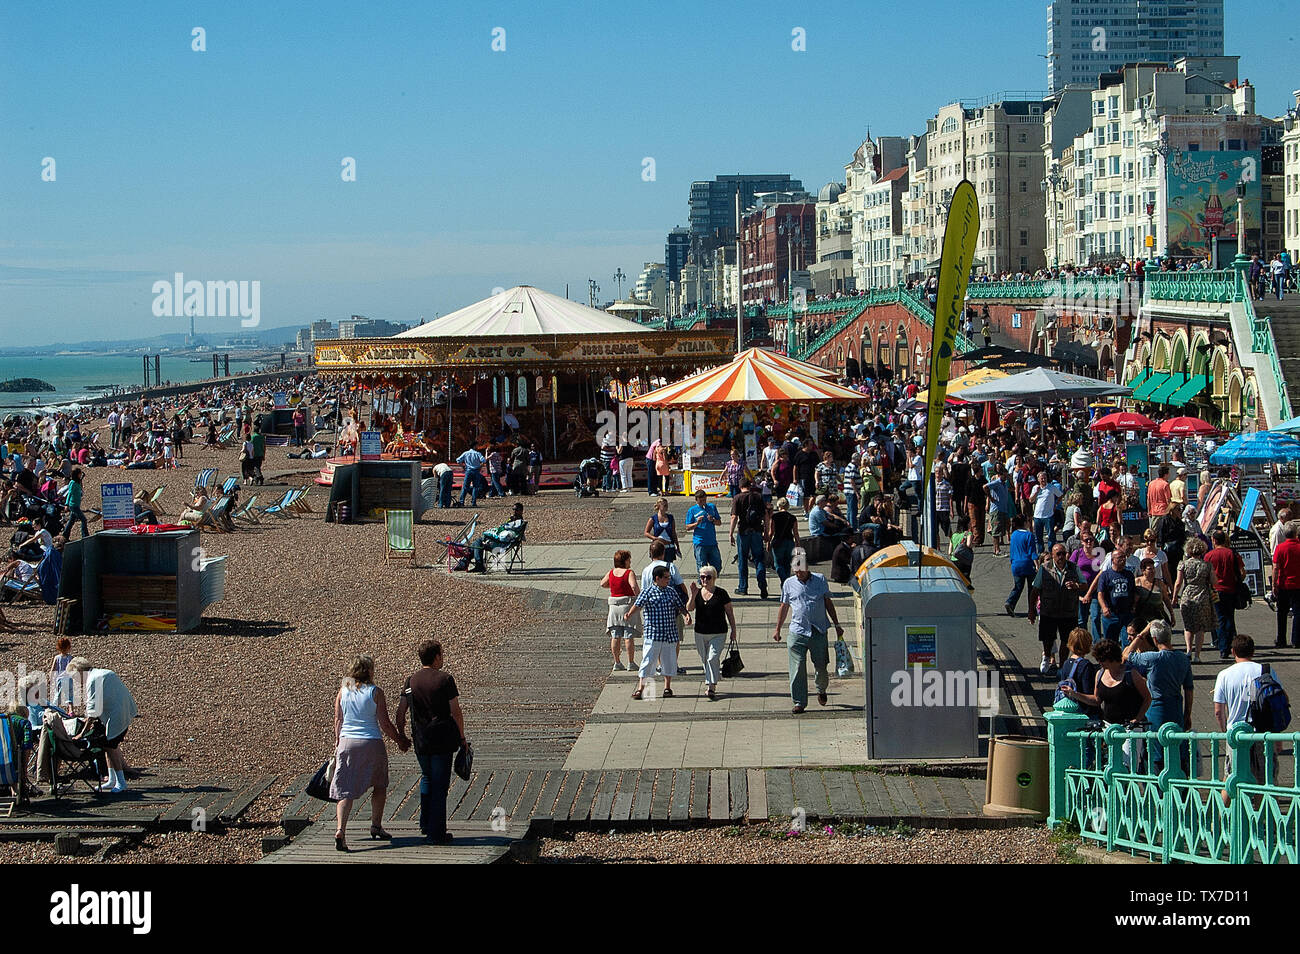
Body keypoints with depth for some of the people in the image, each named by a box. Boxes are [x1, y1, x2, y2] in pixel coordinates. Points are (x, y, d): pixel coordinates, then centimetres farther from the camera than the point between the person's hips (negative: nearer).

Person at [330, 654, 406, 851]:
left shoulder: (342, 691, 4)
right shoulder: (375, 692, -6)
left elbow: (338, 721, 8)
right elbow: (385, 724, -5)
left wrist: (337, 745, 18)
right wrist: (400, 741, 9)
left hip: (347, 742, 2)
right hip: (372, 743, -2)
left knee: (345, 789, 0)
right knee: (379, 785, 20)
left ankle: (340, 829, -18)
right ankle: (376, 826, 23)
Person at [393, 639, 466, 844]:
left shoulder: (410, 680, 4)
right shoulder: (445, 679, -8)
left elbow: (400, 713, 6)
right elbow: (456, 712, -8)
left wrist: (401, 737, 18)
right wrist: (462, 738, 3)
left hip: (420, 741, 4)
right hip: (443, 740, -4)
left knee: (427, 779, 24)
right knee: (439, 785, 1)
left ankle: (426, 824, 24)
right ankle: (436, 832, 1)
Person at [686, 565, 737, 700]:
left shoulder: (721, 593, -4)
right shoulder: (697, 592, 6)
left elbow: (730, 613, 2)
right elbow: (689, 609, -6)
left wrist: (733, 630, 0)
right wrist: (693, 595, -19)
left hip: (718, 633, -4)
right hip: (700, 633, 4)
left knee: (713, 659, -16)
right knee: (704, 660, 12)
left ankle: (711, 688, -20)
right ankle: (711, 685, 27)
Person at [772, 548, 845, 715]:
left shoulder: (820, 580, 6)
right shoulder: (789, 584, 7)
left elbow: (828, 603, 13)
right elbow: (784, 607, 15)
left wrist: (837, 625, 11)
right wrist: (777, 630, 15)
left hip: (819, 632, 0)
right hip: (797, 632, 0)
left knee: (821, 666, 5)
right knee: (798, 668, -5)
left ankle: (821, 690, 35)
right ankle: (799, 702, 2)